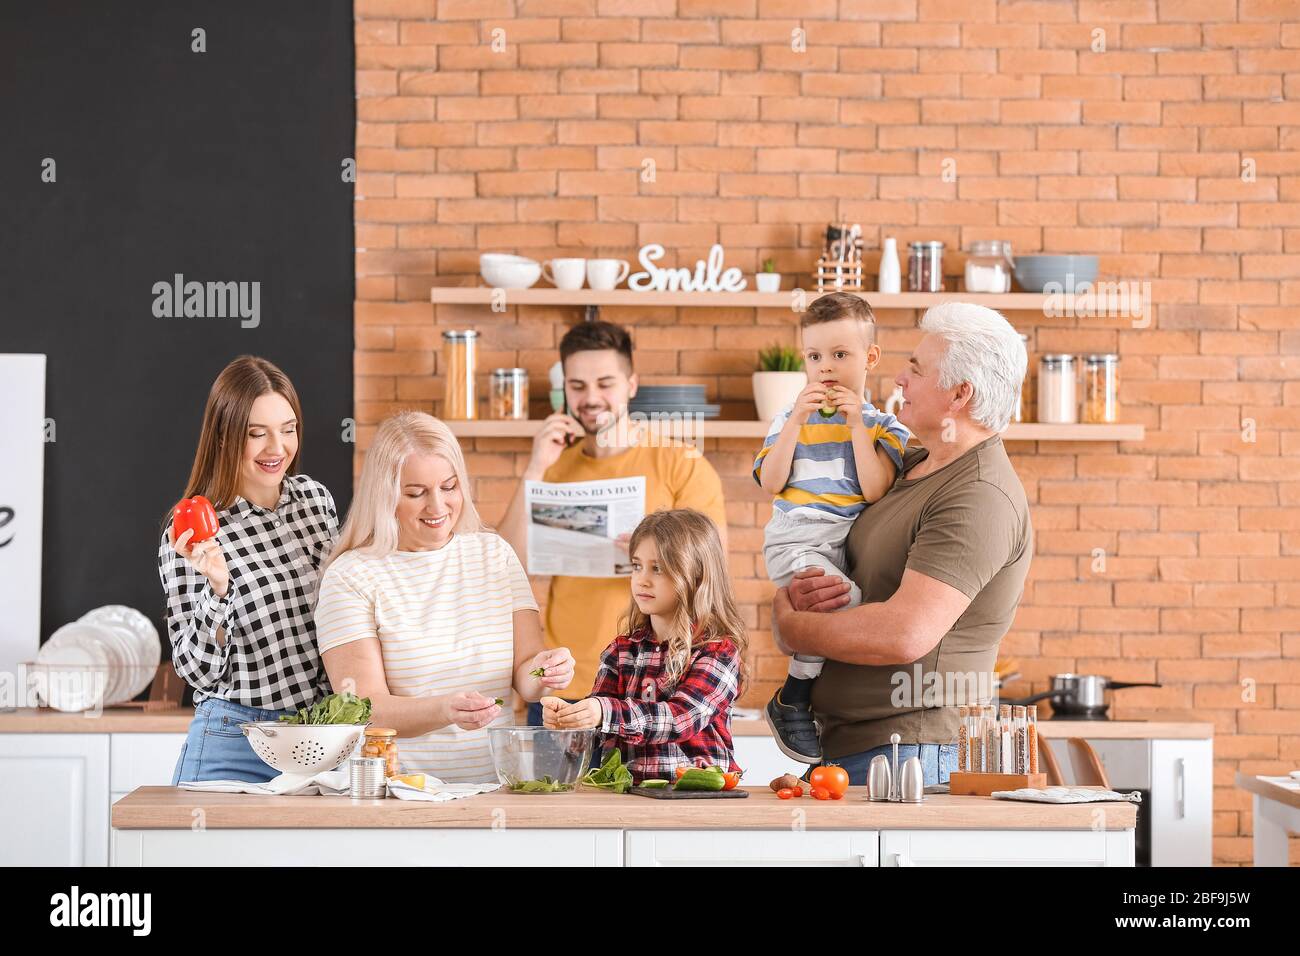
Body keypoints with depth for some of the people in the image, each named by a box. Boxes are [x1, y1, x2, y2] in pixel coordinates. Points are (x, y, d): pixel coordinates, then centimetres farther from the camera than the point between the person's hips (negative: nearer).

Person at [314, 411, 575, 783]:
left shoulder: (495, 553, 12)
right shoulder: (350, 577, -2)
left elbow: (523, 679, 8)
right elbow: (365, 710, -8)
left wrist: (542, 671, -14)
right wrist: (445, 710, -25)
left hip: (496, 781, 7)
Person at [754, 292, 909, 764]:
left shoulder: (882, 425, 10)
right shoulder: (790, 418, 12)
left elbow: (875, 490, -6)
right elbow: (771, 482, -2)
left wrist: (857, 424, -7)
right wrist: (797, 420, -5)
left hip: (849, 541, 3)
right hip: (796, 540, -3)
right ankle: (791, 701, -15)